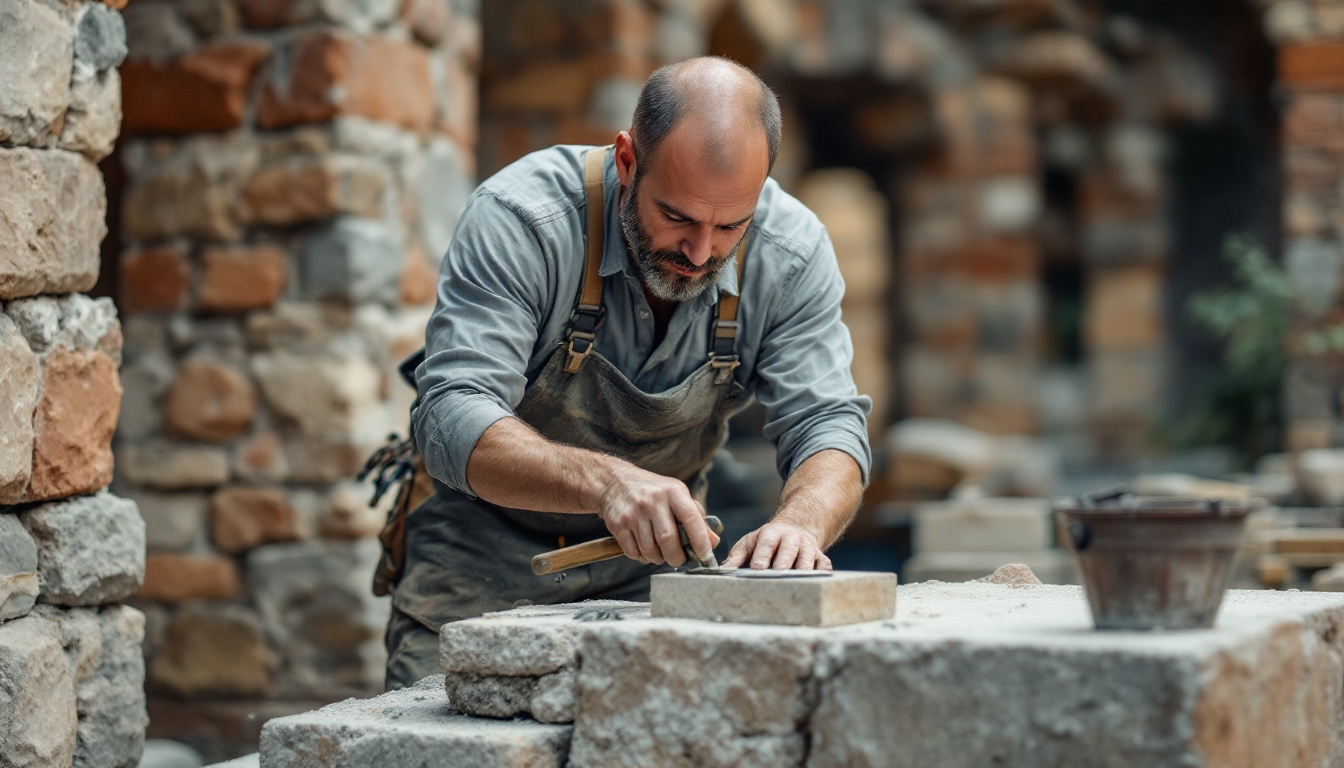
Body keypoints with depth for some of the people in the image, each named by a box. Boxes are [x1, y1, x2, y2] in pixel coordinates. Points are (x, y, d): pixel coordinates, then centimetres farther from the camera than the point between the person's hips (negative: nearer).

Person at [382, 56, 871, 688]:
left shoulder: (792, 252, -15)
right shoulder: (519, 218, -26)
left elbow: (828, 427, -15)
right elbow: (452, 420, -32)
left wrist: (801, 522, -39)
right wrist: (603, 481, -49)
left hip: (652, 564, 3)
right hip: (486, 557, -2)